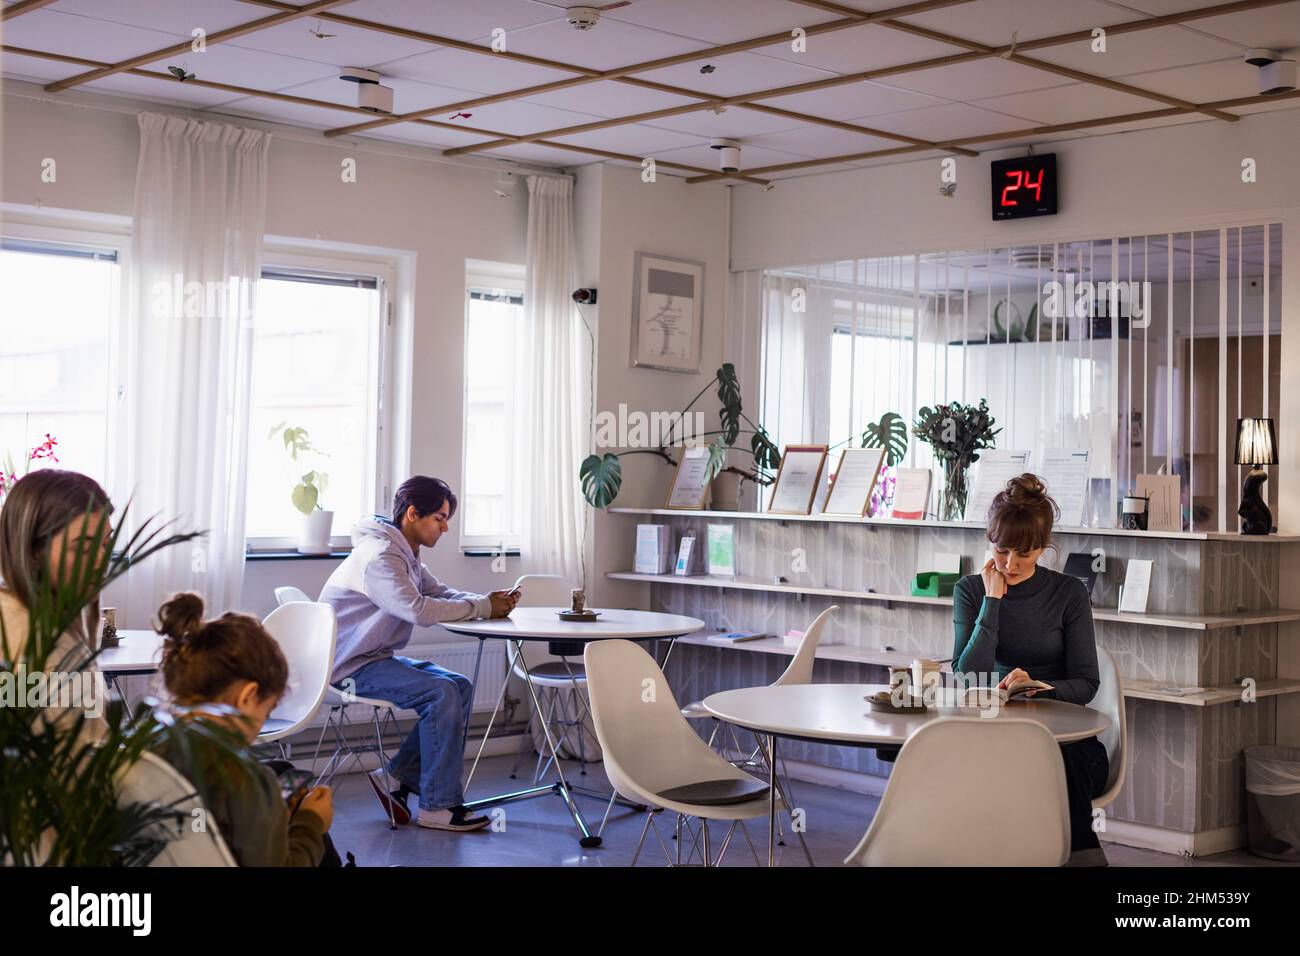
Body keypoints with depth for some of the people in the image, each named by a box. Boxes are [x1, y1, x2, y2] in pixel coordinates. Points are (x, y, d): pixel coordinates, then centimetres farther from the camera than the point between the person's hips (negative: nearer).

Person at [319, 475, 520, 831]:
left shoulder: (405, 554, 12)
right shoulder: (379, 555, -21)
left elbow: (440, 594, 12)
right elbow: (420, 610, -31)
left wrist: (491, 601, -7)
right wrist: (483, 607, -22)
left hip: (377, 657, 10)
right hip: (351, 666, -10)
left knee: (461, 687, 1)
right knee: (442, 692, -22)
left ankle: (397, 776, 4)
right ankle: (438, 807, -14)